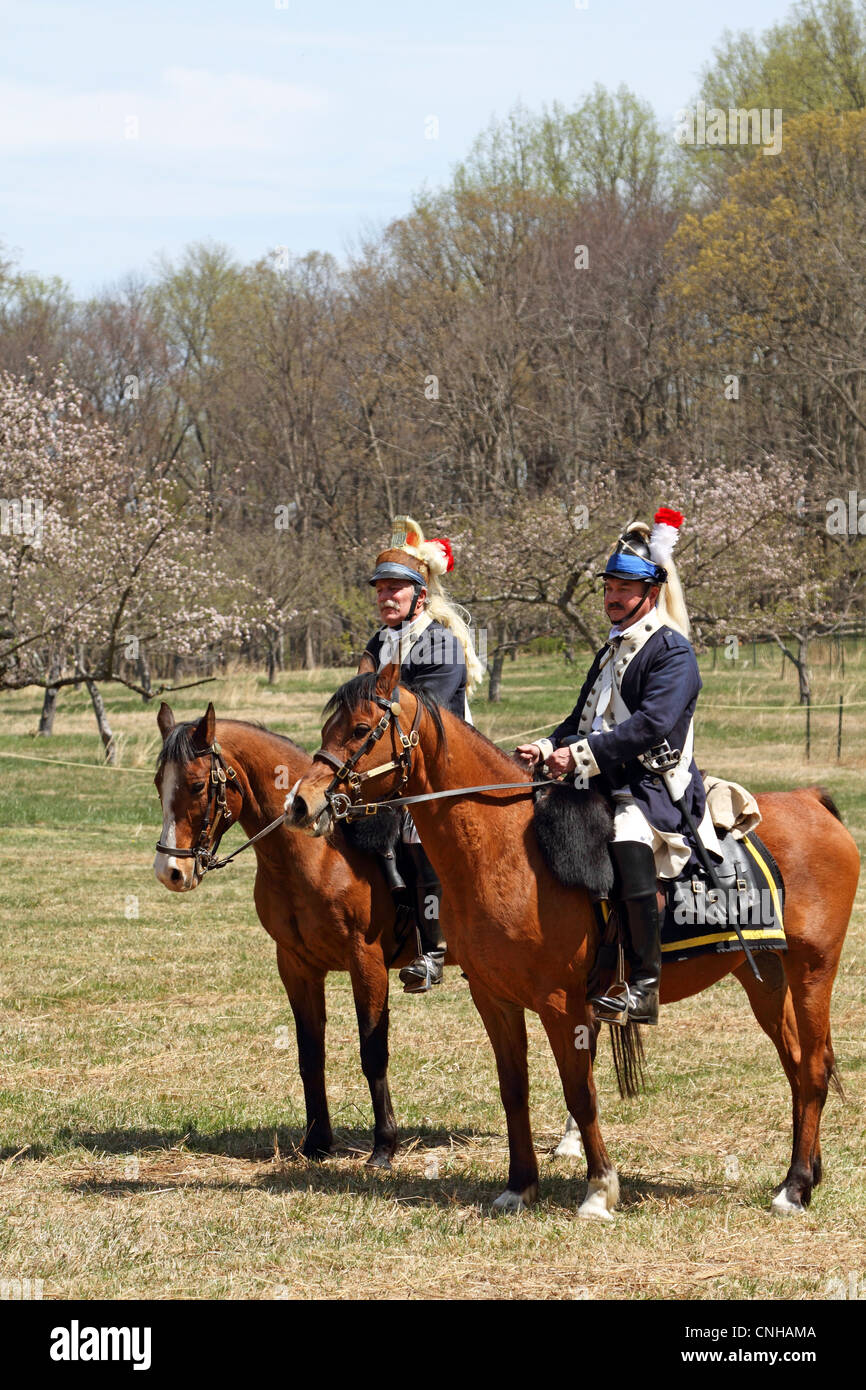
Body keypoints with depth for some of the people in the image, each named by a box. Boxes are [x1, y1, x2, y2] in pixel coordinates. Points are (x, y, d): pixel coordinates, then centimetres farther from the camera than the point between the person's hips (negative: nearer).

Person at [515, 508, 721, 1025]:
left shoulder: (673, 652, -7)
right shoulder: (613, 650, 22)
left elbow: (653, 724, -20)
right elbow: (584, 720, 25)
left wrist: (583, 754, -24)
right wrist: (547, 749, 5)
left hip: (656, 788, -10)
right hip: (605, 788, 10)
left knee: (628, 840, -36)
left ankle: (645, 987, -32)